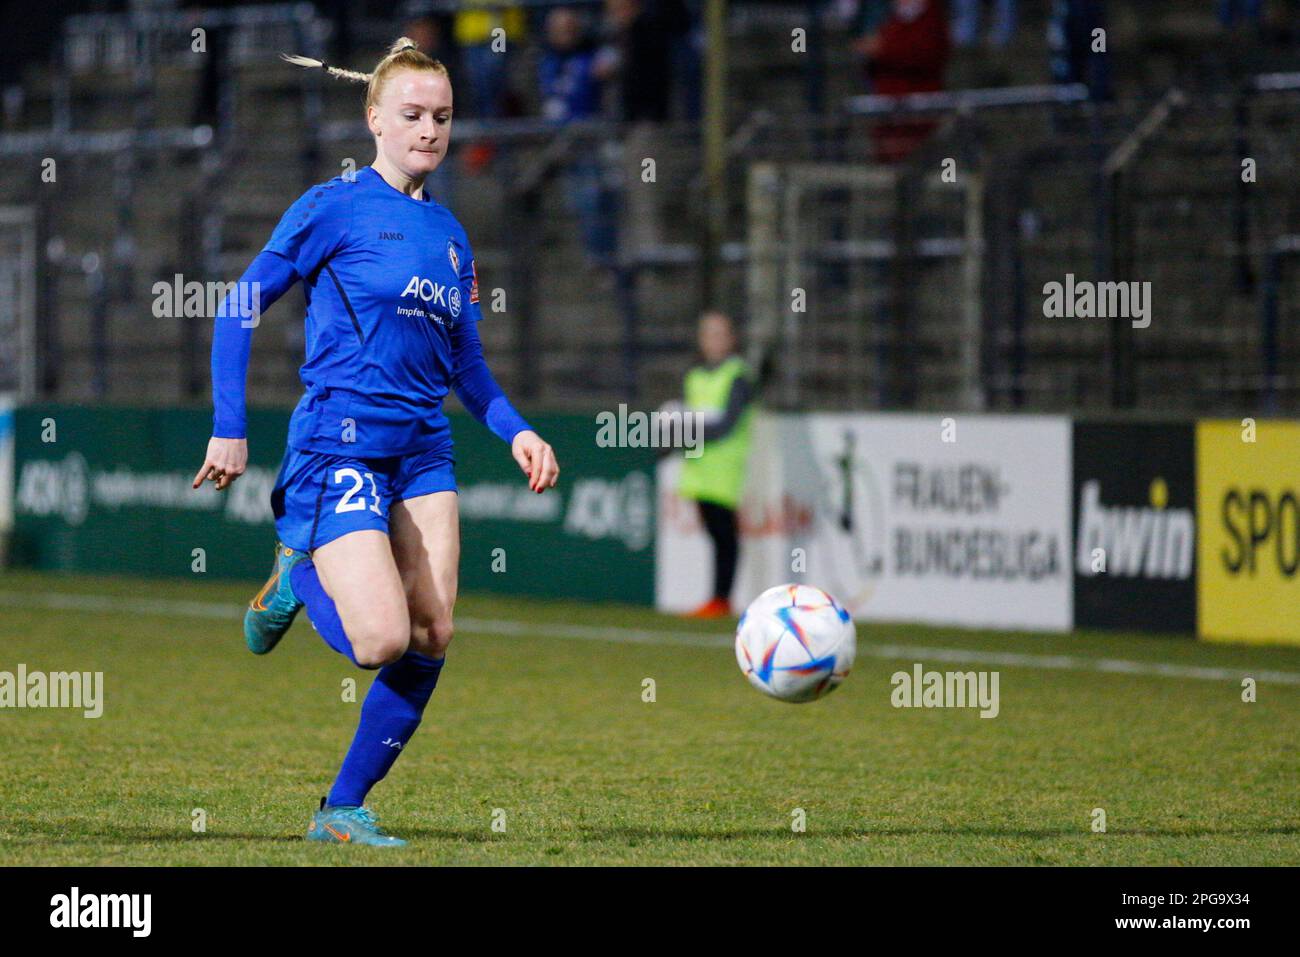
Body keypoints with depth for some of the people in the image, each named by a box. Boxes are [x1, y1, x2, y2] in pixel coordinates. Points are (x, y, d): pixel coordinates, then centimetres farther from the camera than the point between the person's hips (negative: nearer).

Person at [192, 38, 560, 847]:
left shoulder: (449, 233, 15)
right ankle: (297, 577, 14)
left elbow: (468, 364, 22)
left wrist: (516, 431, 5)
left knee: (433, 637, -5)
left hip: (424, 450, 6)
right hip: (340, 443, -6)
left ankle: (344, 810, 7)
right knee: (383, 641, -18)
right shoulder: (336, 206, -3)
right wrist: (230, 429, -6)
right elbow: (241, 310, -1)